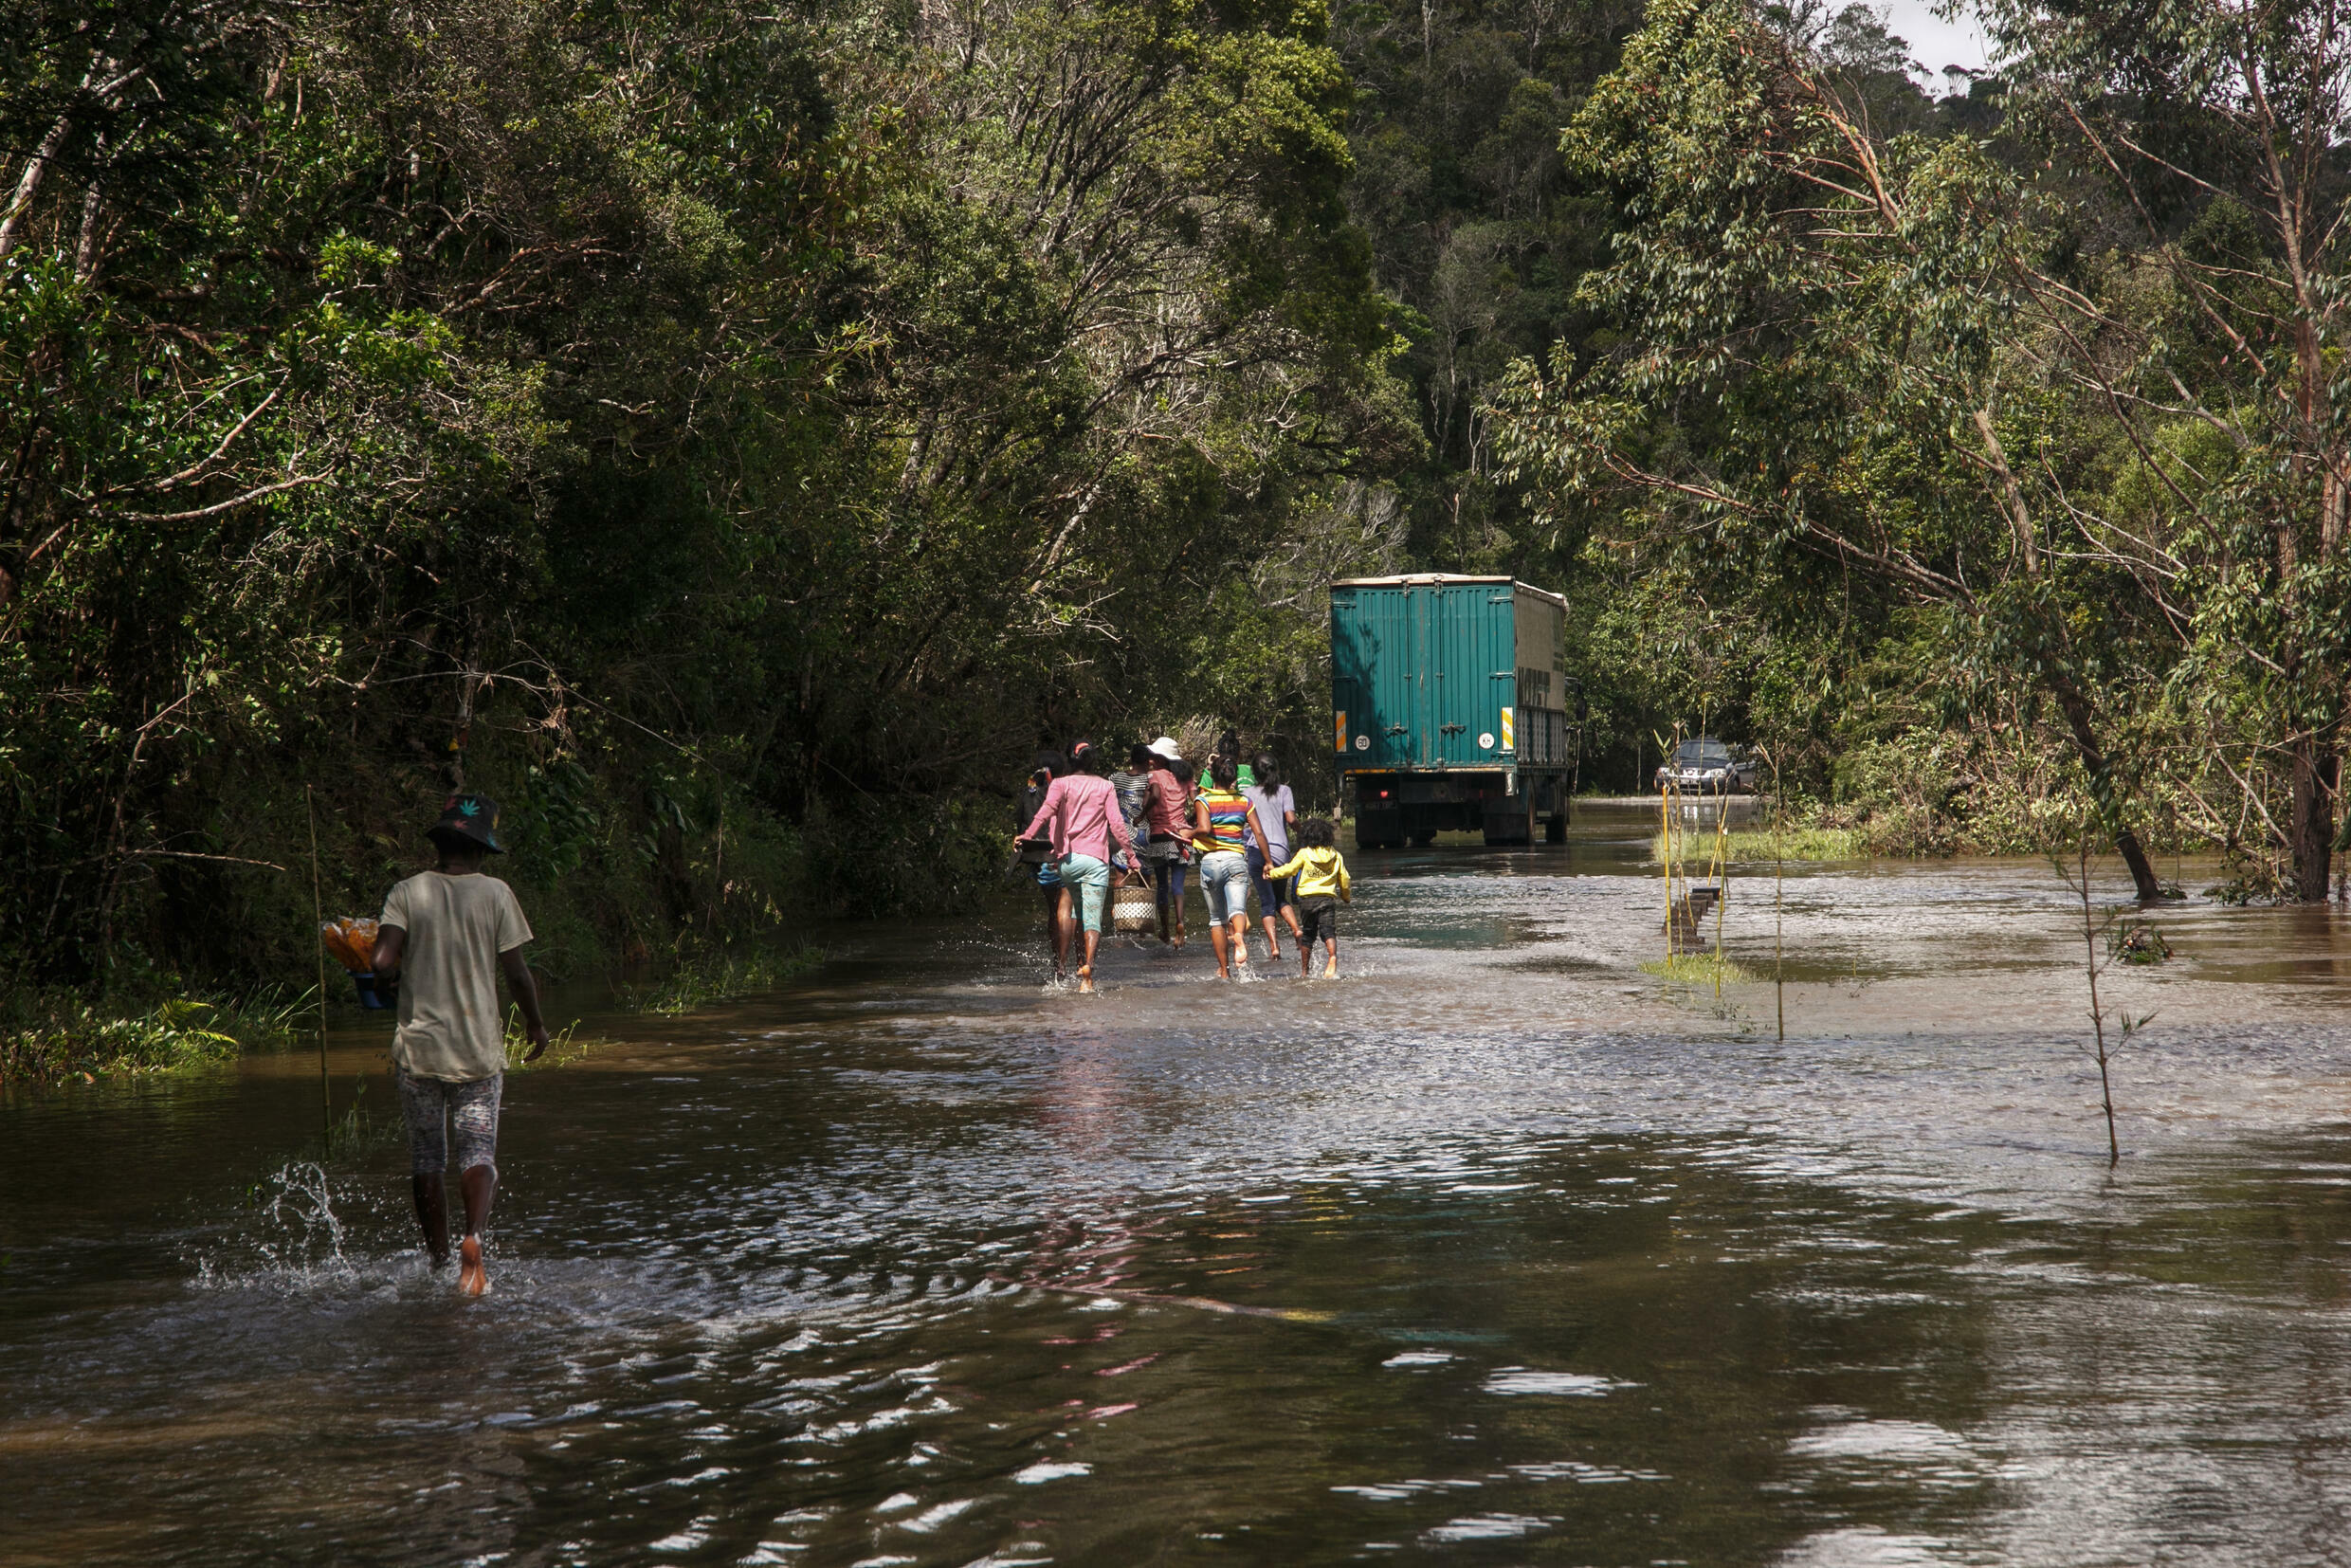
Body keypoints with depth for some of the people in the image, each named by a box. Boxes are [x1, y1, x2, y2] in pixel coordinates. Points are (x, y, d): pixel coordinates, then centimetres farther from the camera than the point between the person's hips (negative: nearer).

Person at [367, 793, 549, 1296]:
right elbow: (516, 973, -3)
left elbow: (382, 964, -13)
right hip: (479, 1048, -1)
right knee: (478, 1152, 0)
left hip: (419, 1047, 1)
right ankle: (474, 1235, -28)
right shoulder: (495, 894, -3)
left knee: (427, 1159, 13)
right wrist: (535, 1022, 14)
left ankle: (440, 1262, 18)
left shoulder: (408, 893, -2)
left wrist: (407, 970, 11)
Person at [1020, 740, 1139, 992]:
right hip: (1096, 859, -1)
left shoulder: (1062, 784, 5)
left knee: (1070, 913, 18)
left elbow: (1047, 810, -14)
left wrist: (1027, 836, -23)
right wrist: (1130, 854, 6)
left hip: (1068, 857, 1)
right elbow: (1116, 824, 0)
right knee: (1092, 919, -5)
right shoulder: (1105, 787, 7)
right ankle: (1088, 965, -27)